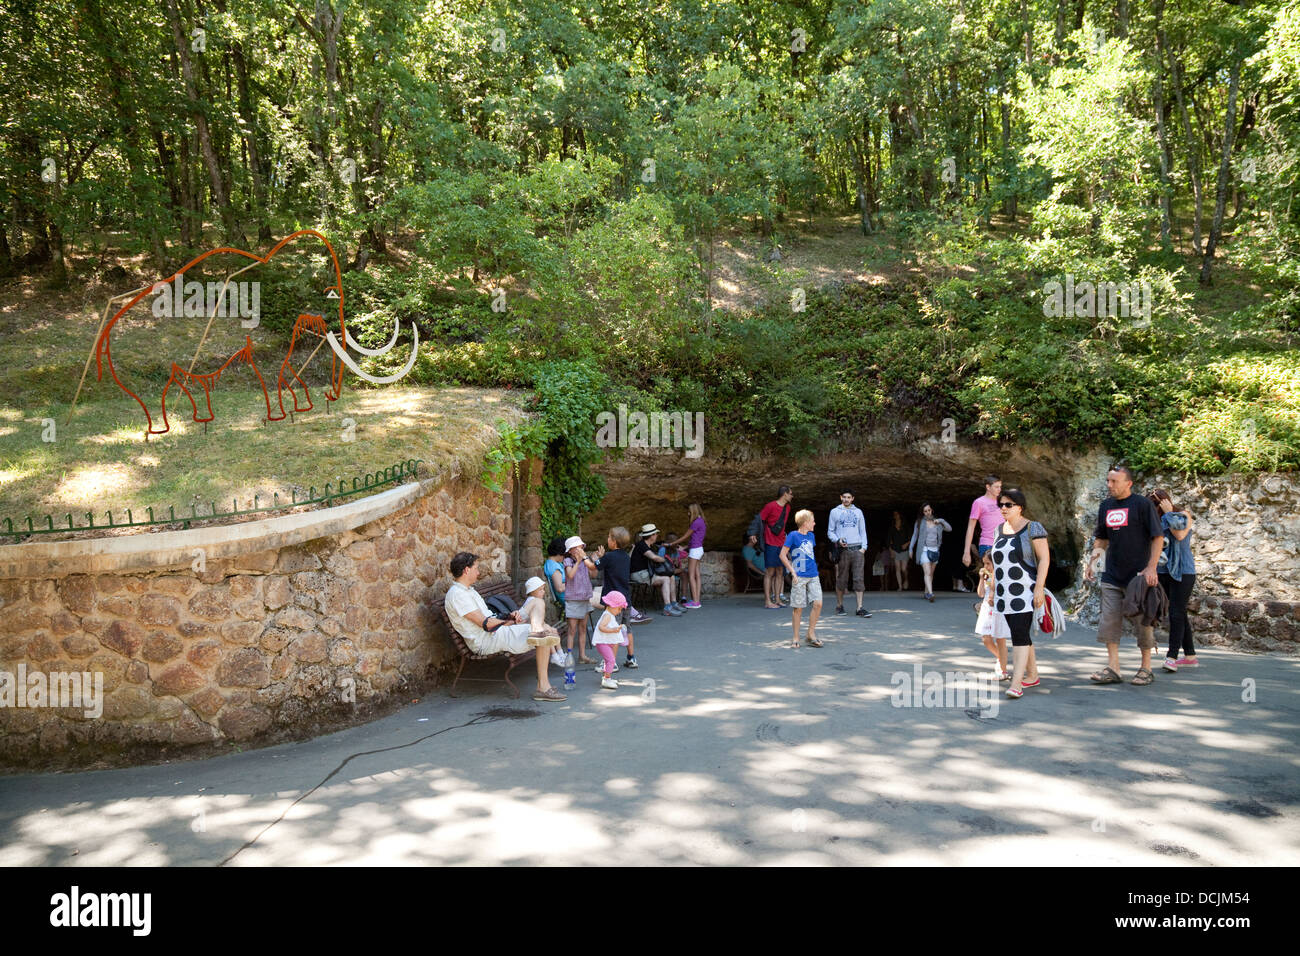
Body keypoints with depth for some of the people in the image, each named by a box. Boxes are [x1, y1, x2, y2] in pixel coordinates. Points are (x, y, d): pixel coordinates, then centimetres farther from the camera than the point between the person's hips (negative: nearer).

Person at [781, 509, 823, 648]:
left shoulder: (811, 536, 13)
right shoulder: (793, 536, -7)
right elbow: (783, 555, -7)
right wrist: (793, 572, -10)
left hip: (813, 576, 6)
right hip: (799, 577, -6)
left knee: (817, 603, -4)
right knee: (798, 607, 0)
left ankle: (811, 634, 8)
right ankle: (796, 638, 11)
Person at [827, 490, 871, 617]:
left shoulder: (858, 511, 16)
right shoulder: (835, 512, 9)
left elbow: (863, 530, 15)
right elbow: (830, 532, 8)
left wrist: (864, 547, 2)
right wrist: (838, 540, -12)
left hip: (857, 549, 2)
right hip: (843, 549, -1)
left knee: (859, 579, -5)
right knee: (841, 579, 1)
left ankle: (860, 608, -7)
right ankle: (839, 605, 14)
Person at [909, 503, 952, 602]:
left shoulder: (937, 522, 10)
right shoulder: (919, 522, 3)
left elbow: (949, 528, 5)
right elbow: (915, 535, 7)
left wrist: (941, 521, -8)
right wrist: (910, 548, 5)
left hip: (935, 550, 4)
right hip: (924, 550, -4)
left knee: (931, 574, 8)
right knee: (927, 573, -16)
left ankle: (926, 593, 19)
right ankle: (930, 594, -27)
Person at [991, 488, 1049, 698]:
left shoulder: (1033, 528, -7)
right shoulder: (1000, 529, 13)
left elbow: (1044, 558, -10)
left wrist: (1039, 588, -17)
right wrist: (993, 589, 17)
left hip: (1025, 592, -7)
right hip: (1005, 593, 7)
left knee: (1019, 634, -15)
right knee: (1020, 634, 14)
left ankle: (1016, 684, -20)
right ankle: (1032, 675, 28)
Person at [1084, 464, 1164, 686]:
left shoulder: (1143, 505, -7)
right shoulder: (1106, 506, 10)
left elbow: (1158, 538, -8)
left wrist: (1151, 568, -16)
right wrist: (1092, 562, 10)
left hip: (1138, 576, -5)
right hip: (1112, 576, 5)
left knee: (1143, 622, 3)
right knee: (1108, 622, 2)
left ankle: (1146, 669, 15)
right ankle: (1113, 668, 8)